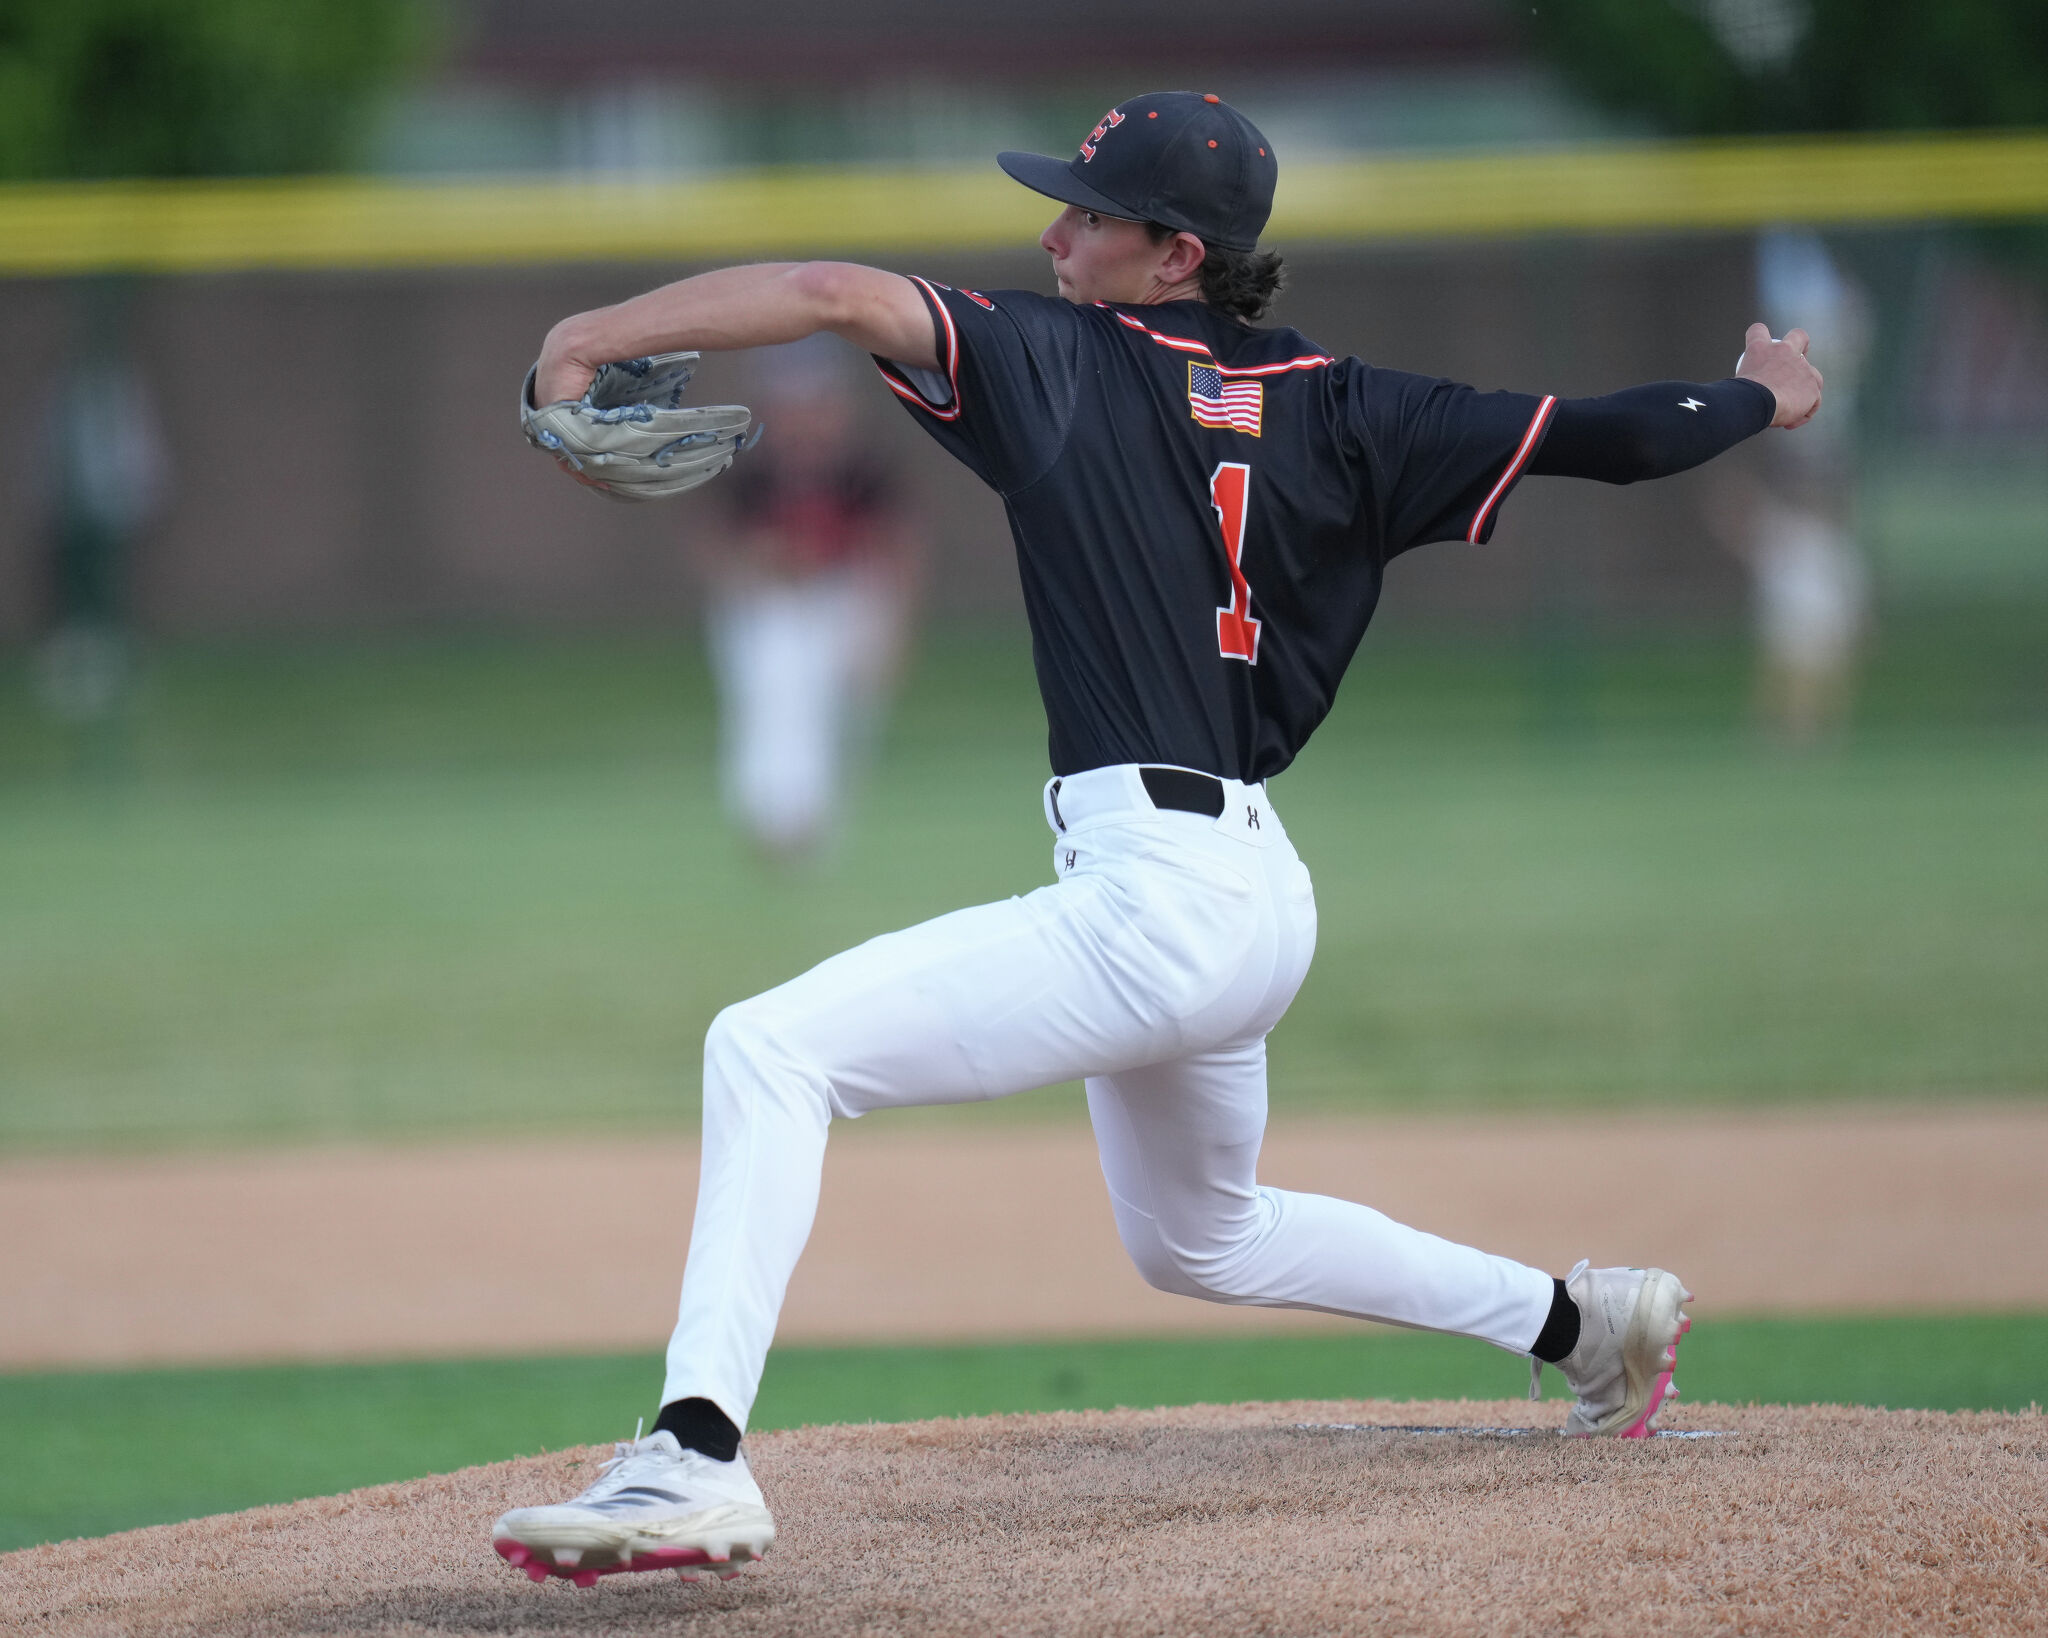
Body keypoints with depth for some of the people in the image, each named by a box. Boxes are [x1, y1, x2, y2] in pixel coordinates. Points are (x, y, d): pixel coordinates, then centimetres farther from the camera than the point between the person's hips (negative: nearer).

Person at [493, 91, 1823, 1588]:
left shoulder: (1066, 366, -5)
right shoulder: (1334, 410, 10)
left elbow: (835, 294, -17)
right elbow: (1596, 438, 11)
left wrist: (595, 337, -15)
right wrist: (1764, 400, 28)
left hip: (1155, 898, -9)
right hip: (1258, 898, 9)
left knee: (769, 1047, -15)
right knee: (1200, 1241, 34)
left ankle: (700, 1453, -29)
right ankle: (1580, 1320, 41)